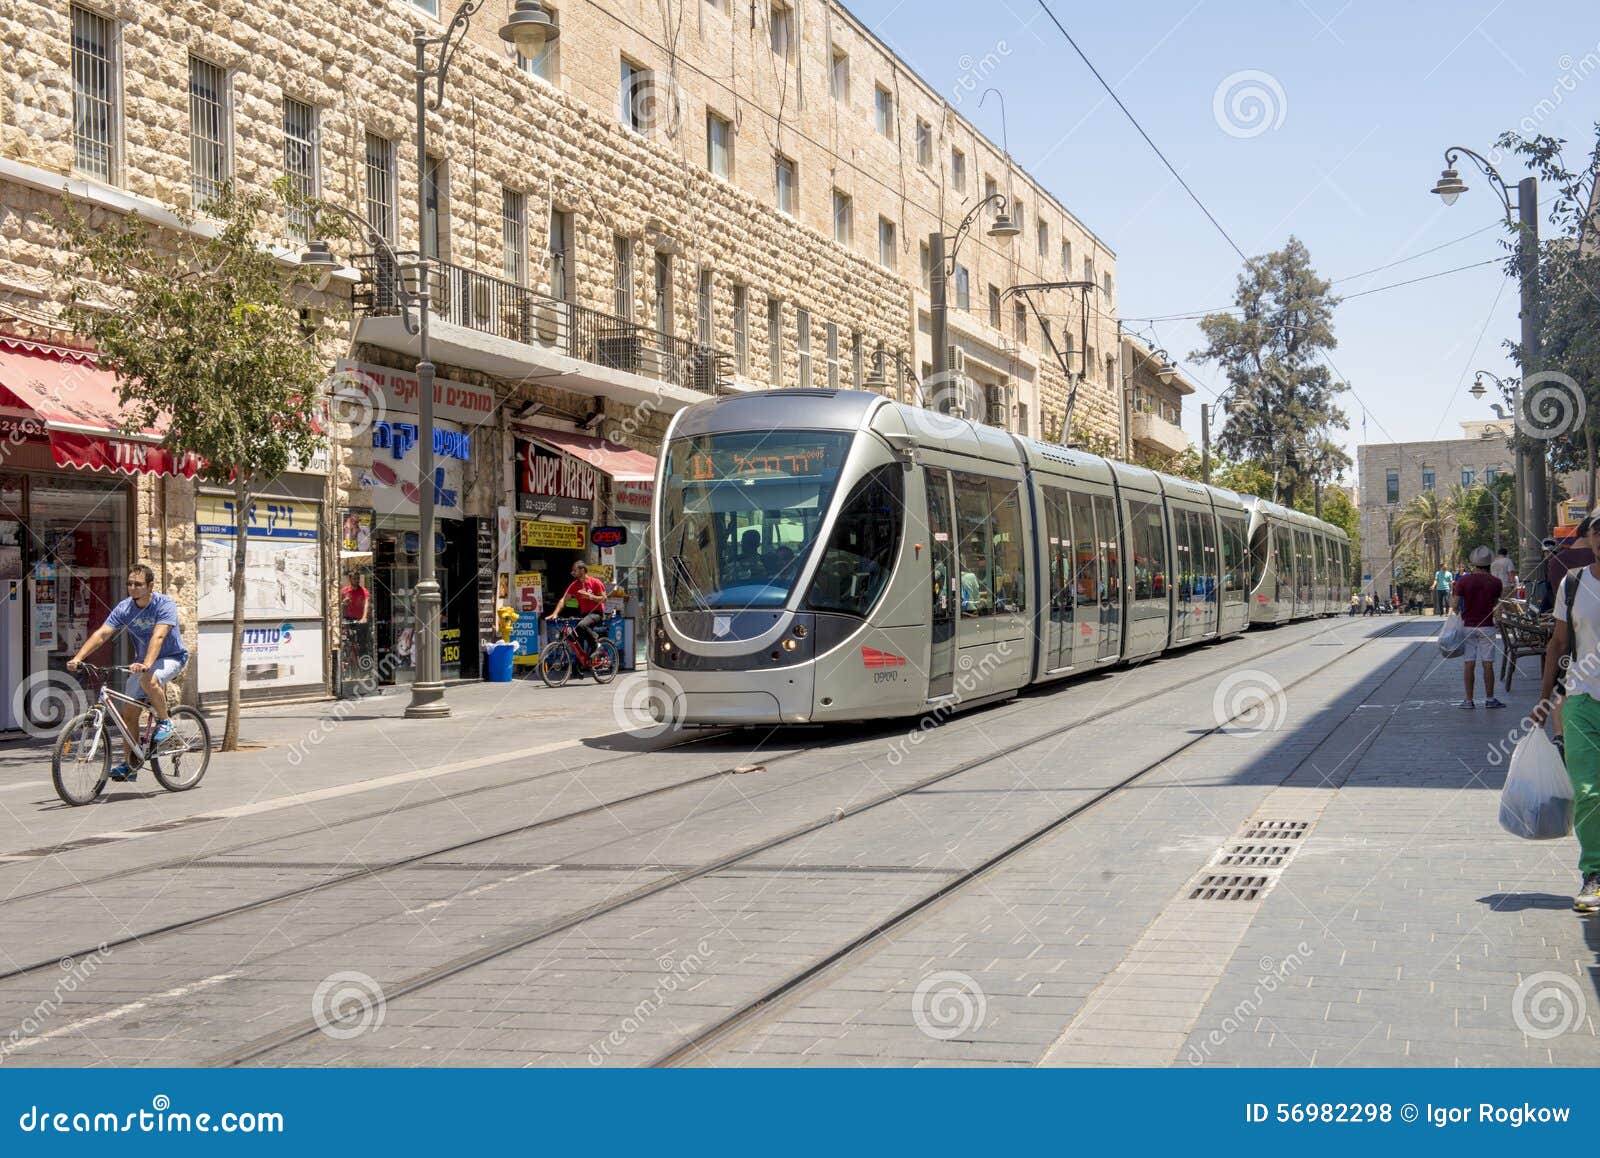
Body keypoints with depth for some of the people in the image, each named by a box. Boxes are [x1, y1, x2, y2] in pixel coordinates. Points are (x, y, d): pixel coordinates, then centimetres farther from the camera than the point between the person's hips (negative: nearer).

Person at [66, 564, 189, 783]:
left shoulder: (165, 605, -21)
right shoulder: (124, 609, -7)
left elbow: (158, 636, -36)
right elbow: (101, 634, -17)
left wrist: (146, 664, -52)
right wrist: (77, 658, -31)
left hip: (171, 657, -5)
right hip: (142, 662, 6)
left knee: (149, 680, -37)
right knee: (129, 711, -3)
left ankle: (165, 723, -13)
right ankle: (130, 765, 8)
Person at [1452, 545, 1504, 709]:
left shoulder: (1463, 581, -9)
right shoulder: (1495, 582, -4)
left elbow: (1455, 605, -10)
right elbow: (1495, 603, 9)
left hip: (1467, 626, 0)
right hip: (1486, 627, 0)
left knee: (1469, 664, 3)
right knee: (1488, 664, 5)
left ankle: (1469, 700, 5)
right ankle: (1490, 699, 8)